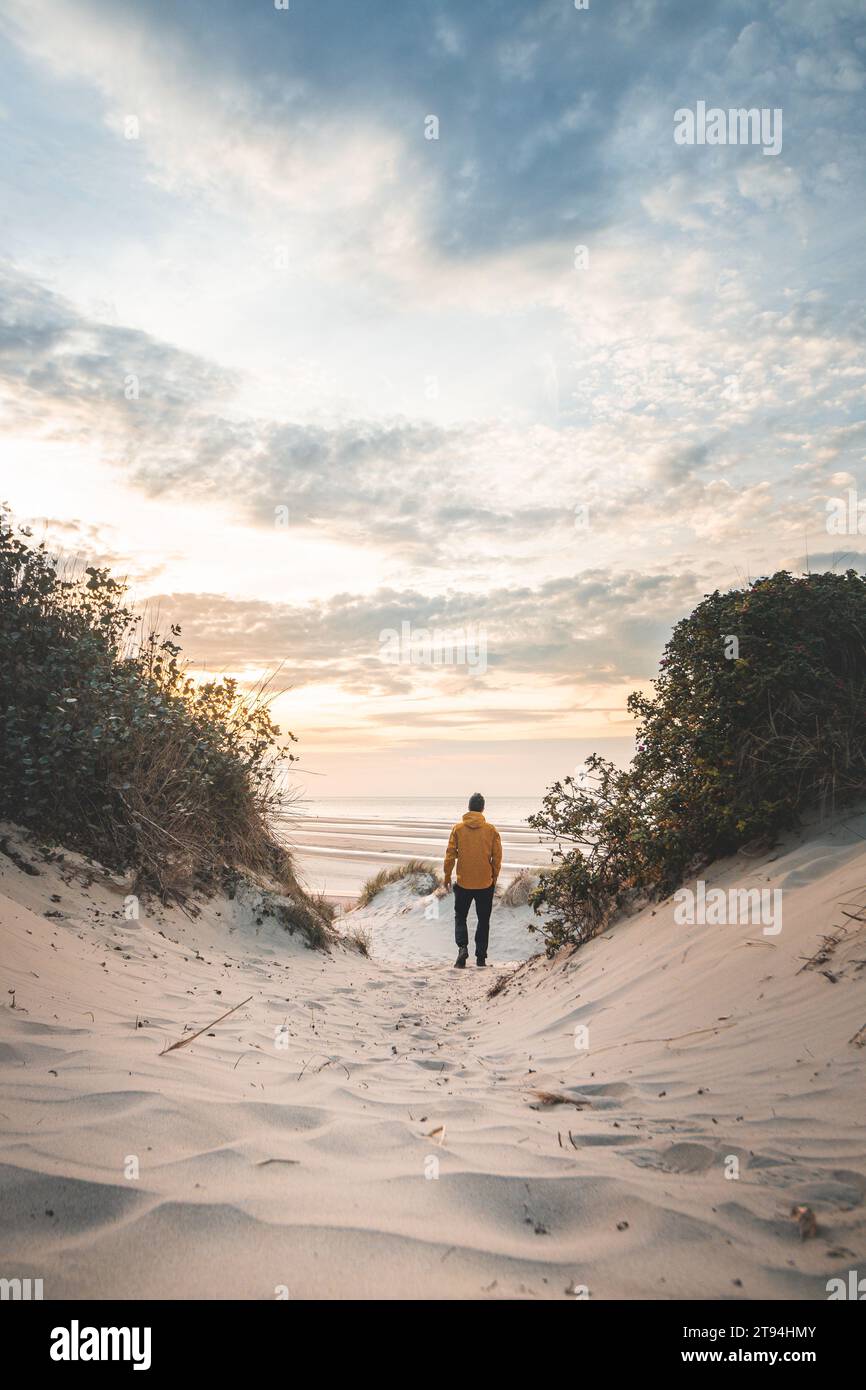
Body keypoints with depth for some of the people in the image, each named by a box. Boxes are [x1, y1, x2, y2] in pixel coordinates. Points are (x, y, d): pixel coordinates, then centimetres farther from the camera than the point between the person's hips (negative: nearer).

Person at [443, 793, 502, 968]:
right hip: (486, 883, 1)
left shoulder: (458, 828, -6)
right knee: (483, 920, 12)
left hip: (463, 883, 0)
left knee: (460, 917, 14)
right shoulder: (491, 830, -5)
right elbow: (497, 857, -1)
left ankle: (462, 947, -8)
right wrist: (494, 878, 13)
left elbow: (450, 854, -3)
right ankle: (481, 957, 12)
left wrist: (447, 876, 8)